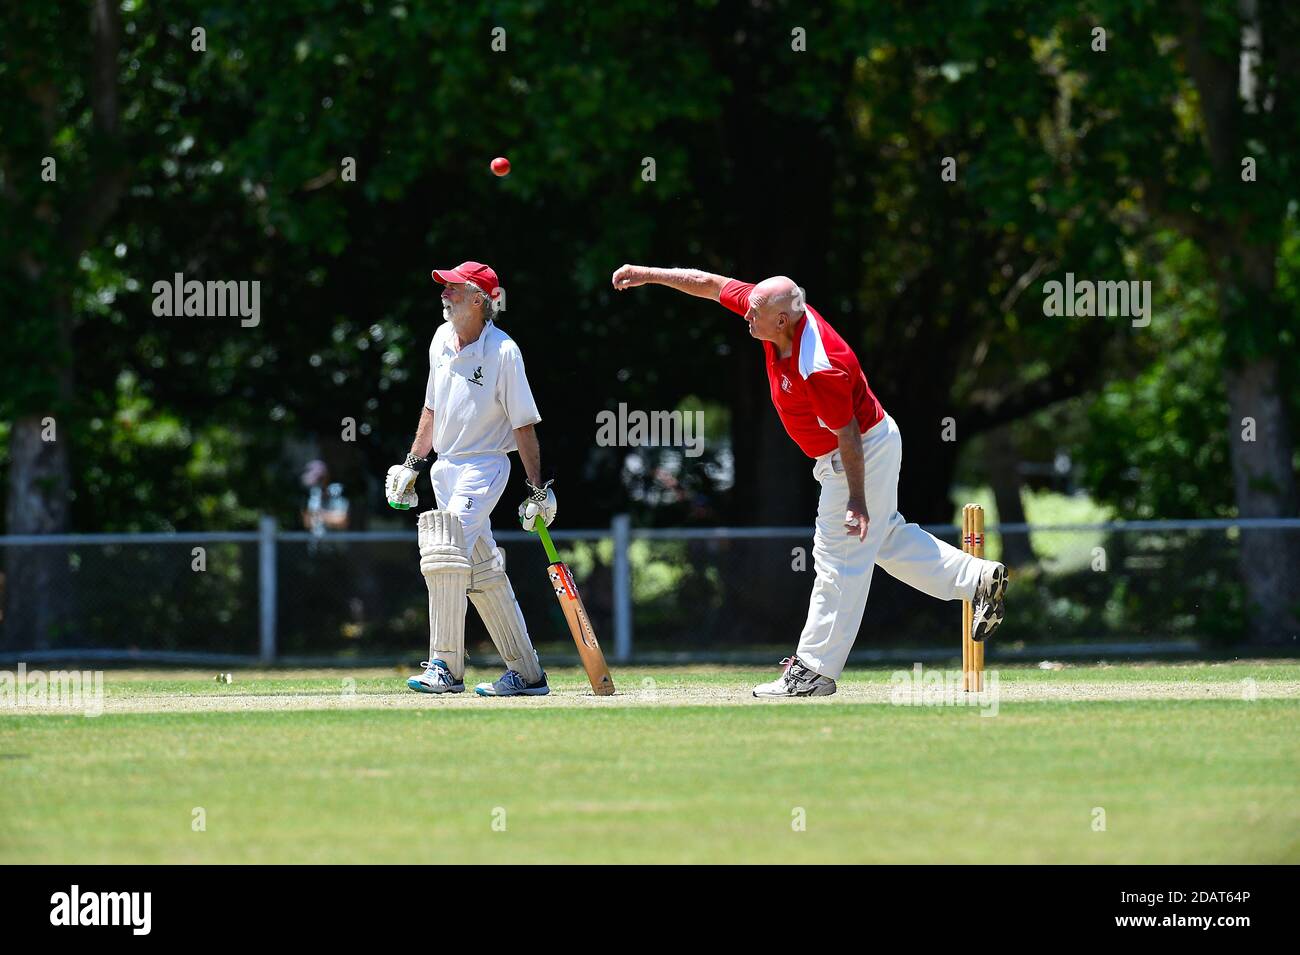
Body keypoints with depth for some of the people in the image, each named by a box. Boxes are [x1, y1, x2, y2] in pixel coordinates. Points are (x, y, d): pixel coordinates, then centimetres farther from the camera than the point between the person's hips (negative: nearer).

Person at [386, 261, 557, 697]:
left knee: (445, 556, -21)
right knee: (483, 571, 8)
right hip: (445, 466, 8)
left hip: (483, 465, -8)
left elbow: (524, 423, -11)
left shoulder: (503, 351, -14)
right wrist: (412, 464, 19)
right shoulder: (442, 338, 7)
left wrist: (538, 489, -11)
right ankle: (527, 673, 14)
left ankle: (446, 667, -17)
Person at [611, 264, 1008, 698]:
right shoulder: (777, 310, -11)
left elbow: (848, 436, -28)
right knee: (885, 538, 22)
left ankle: (813, 672, 2)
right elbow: (711, 285, 0)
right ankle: (977, 578, 27)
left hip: (864, 454, -10)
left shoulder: (820, 368, -35)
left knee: (840, 559, -3)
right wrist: (649, 274, 1)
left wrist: (857, 499, -23)